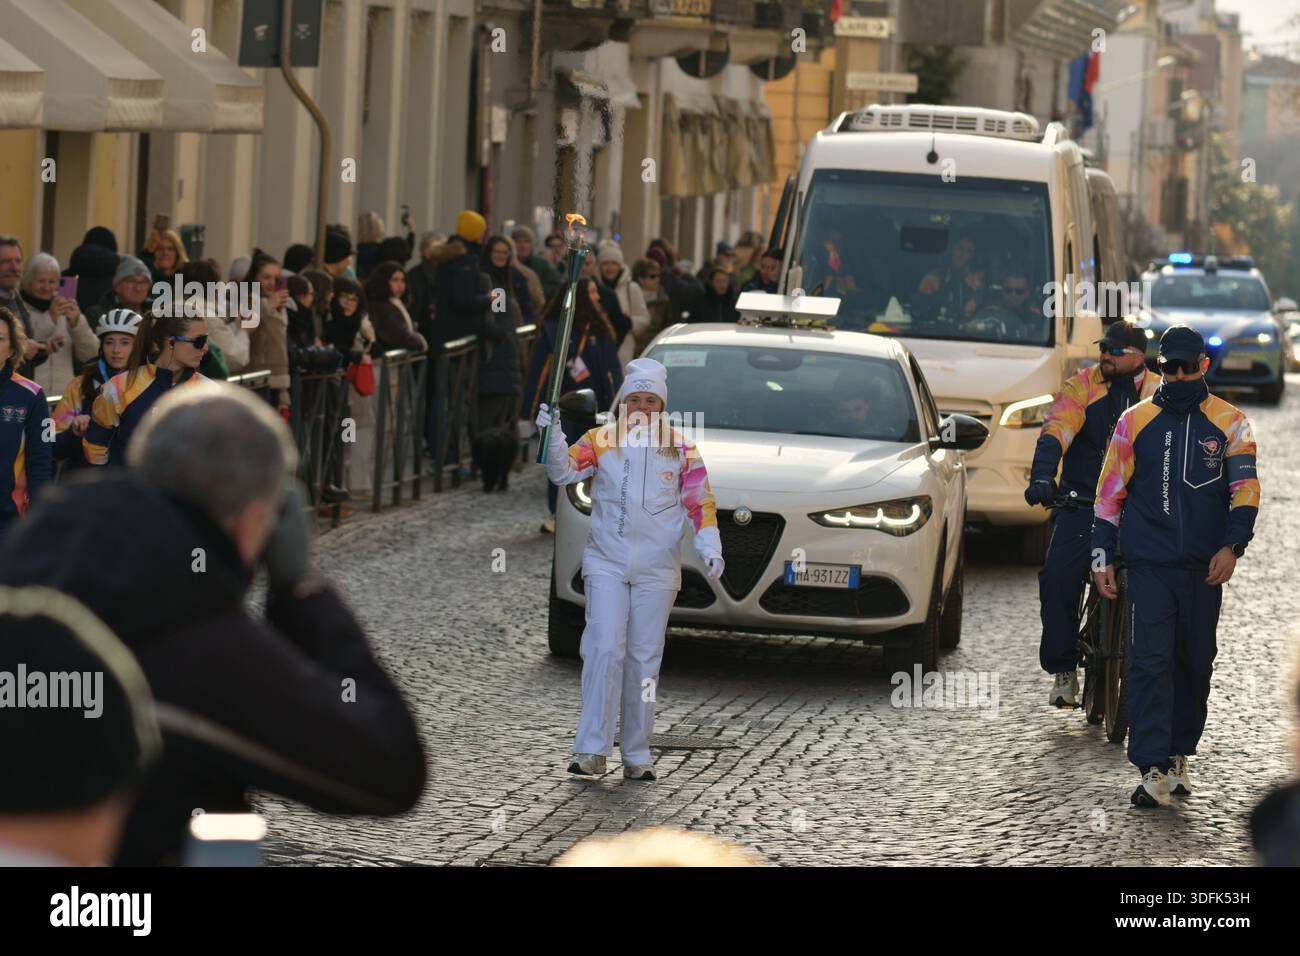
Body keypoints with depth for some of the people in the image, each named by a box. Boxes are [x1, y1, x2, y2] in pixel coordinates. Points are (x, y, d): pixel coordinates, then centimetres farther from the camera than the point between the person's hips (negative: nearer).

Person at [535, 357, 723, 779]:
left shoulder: (682, 450, 4)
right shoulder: (601, 440, 2)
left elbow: (701, 504, 6)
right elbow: (564, 471, -7)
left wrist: (709, 549, -7)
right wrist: (552, 436, -24)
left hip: (657, 569, 1)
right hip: (607, 562, -1)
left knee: (644, 659, 6)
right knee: (605, 649, -13)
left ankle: (637, 755, 13)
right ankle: (592, 749, -14)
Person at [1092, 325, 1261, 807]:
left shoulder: (1229, 423, 4)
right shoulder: (1135, 421, 6)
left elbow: (1245, 490, 0)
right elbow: (1110, 492, 9)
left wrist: (1231, 546, -15)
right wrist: (1103, 557, 4)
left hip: (1204, 567, 1)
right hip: (1149, 563, -1)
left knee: (1195, 663, 8)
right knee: (1150, 661, -10)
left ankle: (1179, 755, 23)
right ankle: (1153, 768, -14)